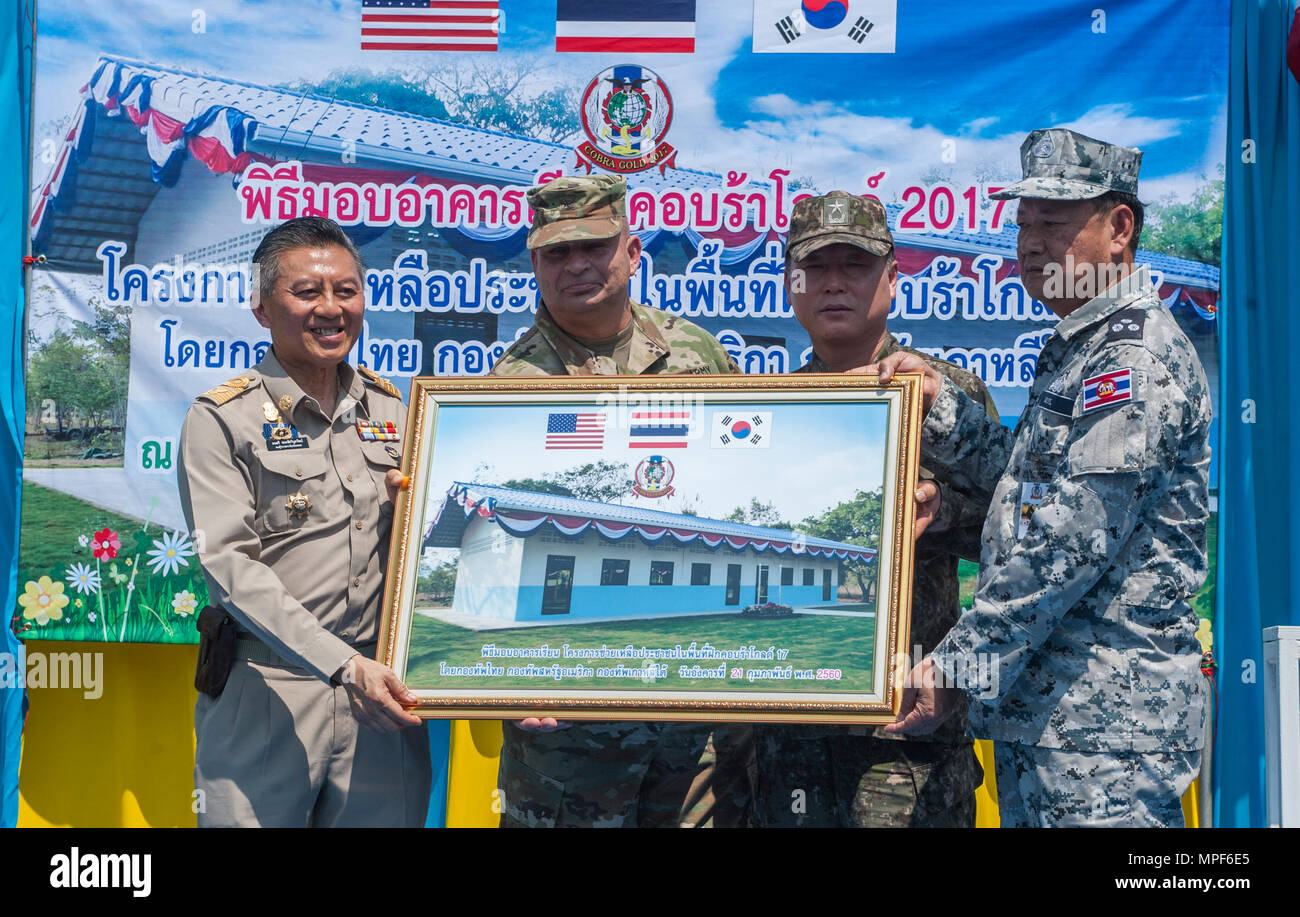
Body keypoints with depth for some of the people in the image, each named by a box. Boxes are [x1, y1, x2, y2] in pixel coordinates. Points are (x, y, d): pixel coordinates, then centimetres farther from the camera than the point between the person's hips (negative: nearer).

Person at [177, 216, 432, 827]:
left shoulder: (393, 409, 12)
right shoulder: (222, 420, -3)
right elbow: (228, 565, -13)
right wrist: (343, 665, -22)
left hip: (379, 692, 4)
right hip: (267, 691, -4)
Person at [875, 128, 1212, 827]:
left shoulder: (1136, 358, -13)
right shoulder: (1074, 351, 21)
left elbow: (1068, 545, -20)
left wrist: (953, 668, -18)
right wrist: (941, 408, 7)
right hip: (1039, 715, 10)